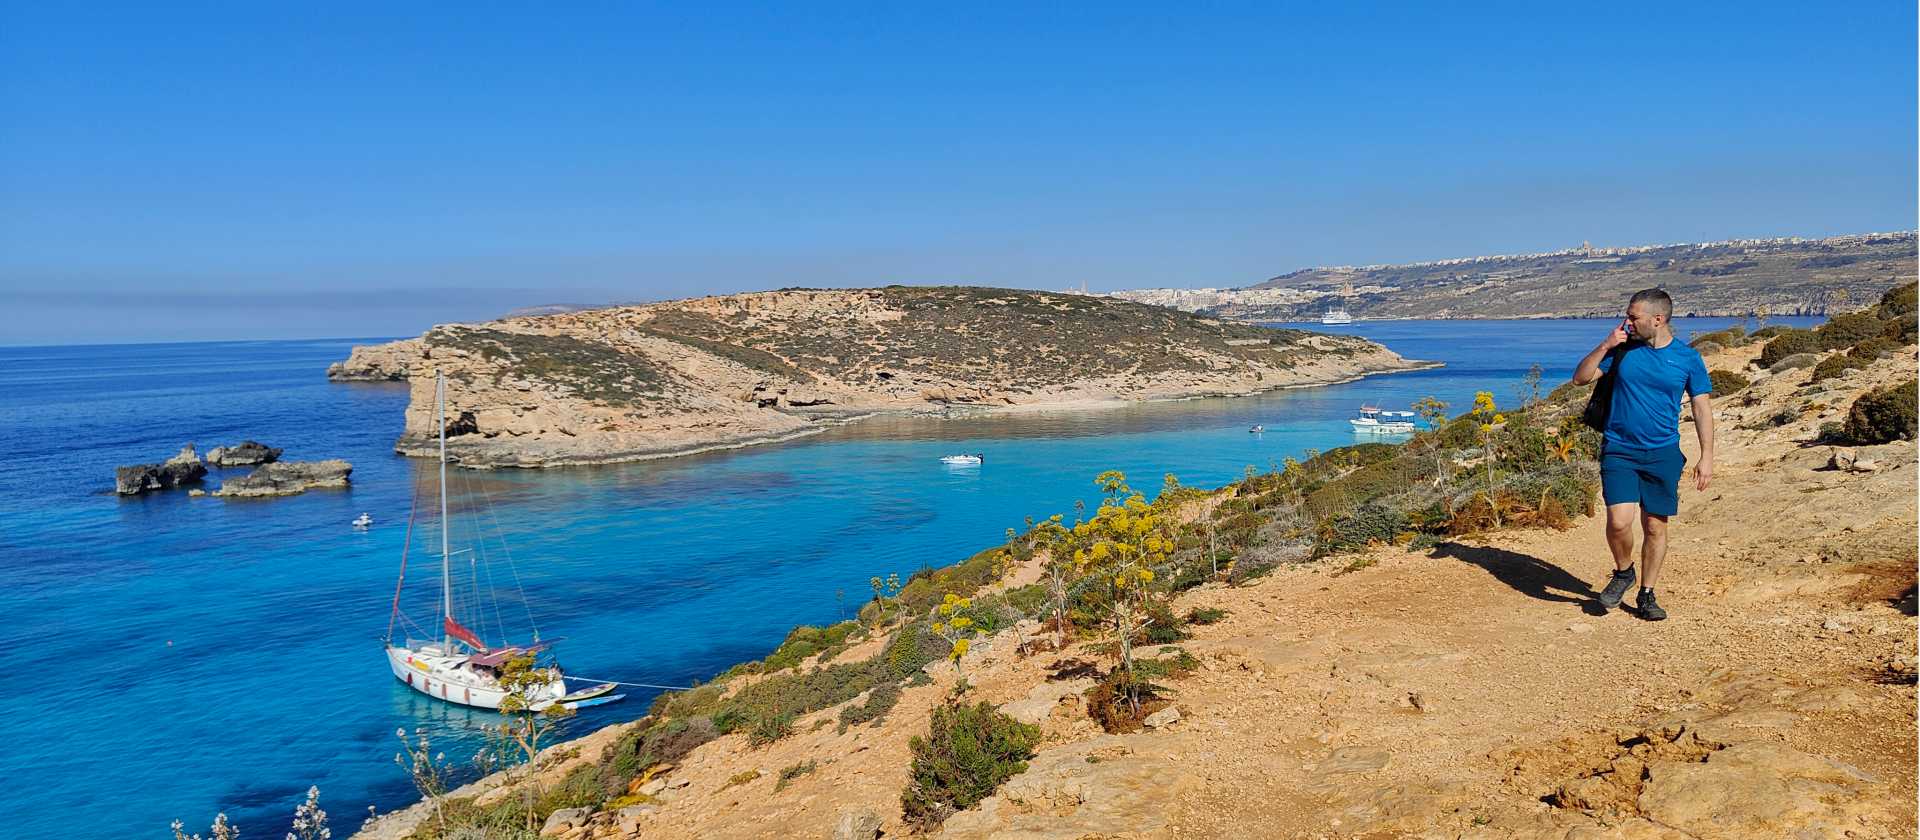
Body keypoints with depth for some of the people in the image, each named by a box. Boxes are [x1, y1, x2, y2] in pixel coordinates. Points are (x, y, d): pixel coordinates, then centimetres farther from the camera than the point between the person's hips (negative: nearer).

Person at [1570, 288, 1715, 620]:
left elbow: (1702, 408, 4)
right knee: (1619, 521, -15)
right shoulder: (1622, 348, 2)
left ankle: (1647, 595, 21)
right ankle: (1623, 572, 14)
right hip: (1619, 450, 0)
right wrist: (1604, 346, -11)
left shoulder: (1688, 358, 0)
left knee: (1655, 527, 6)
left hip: (1663, 453, 0)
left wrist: (1706, 457, -1)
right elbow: (1580, 378, 4)